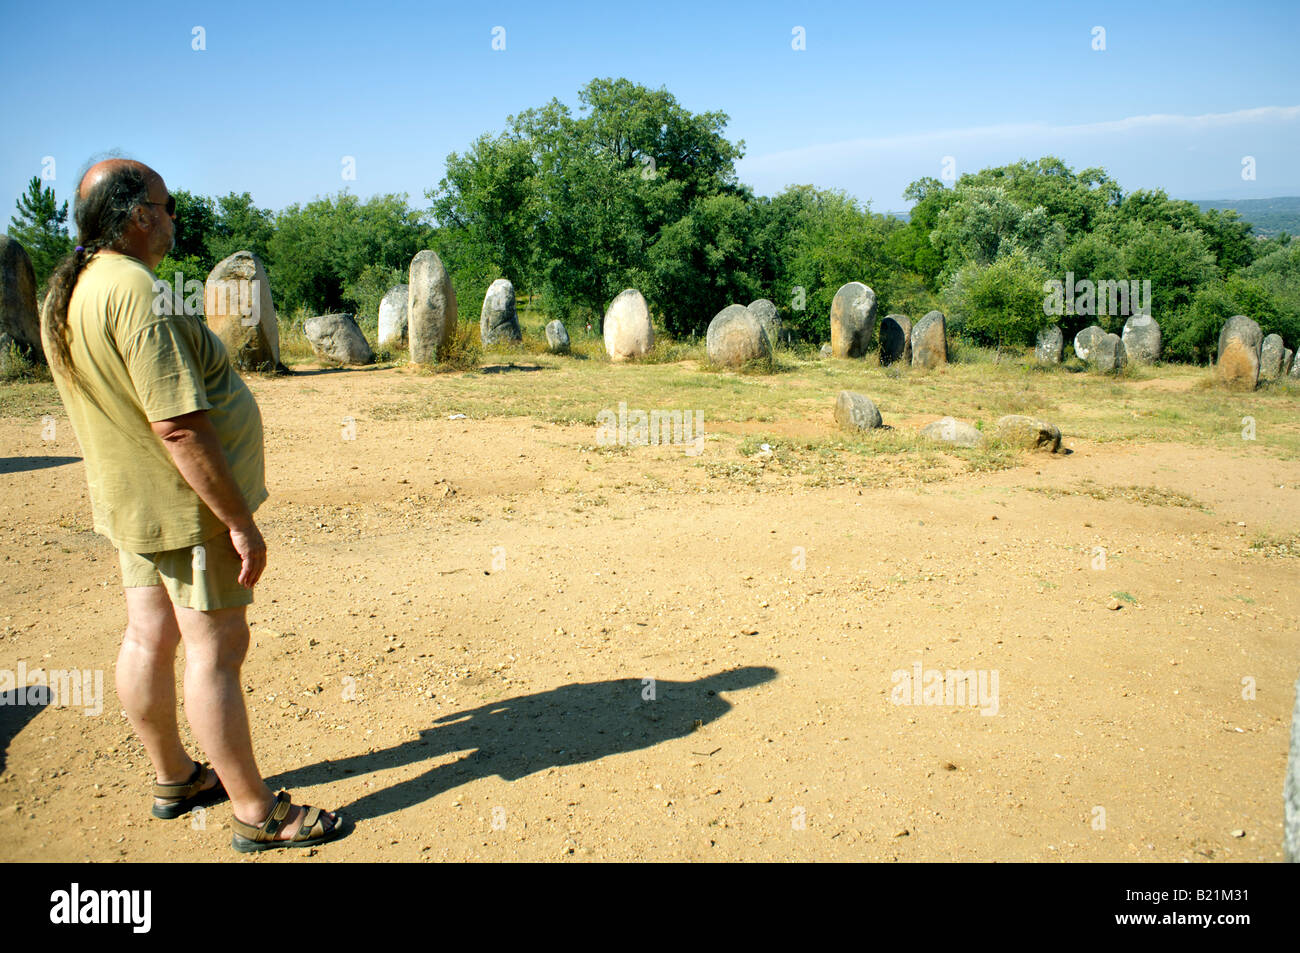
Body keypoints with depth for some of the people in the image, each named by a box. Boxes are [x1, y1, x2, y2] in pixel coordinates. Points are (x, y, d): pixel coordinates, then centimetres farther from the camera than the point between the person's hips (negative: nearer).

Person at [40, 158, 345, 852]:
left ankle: (174, 777, 34)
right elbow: (179, 427, -28)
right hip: (188, 504, -9)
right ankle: (256, 814, 9)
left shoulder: (63, 292, 7)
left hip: (129, 502, 10)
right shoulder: (133, 291, -24)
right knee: (216, 648, -2)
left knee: (149, 637, 17)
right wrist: (241, 521, -23)